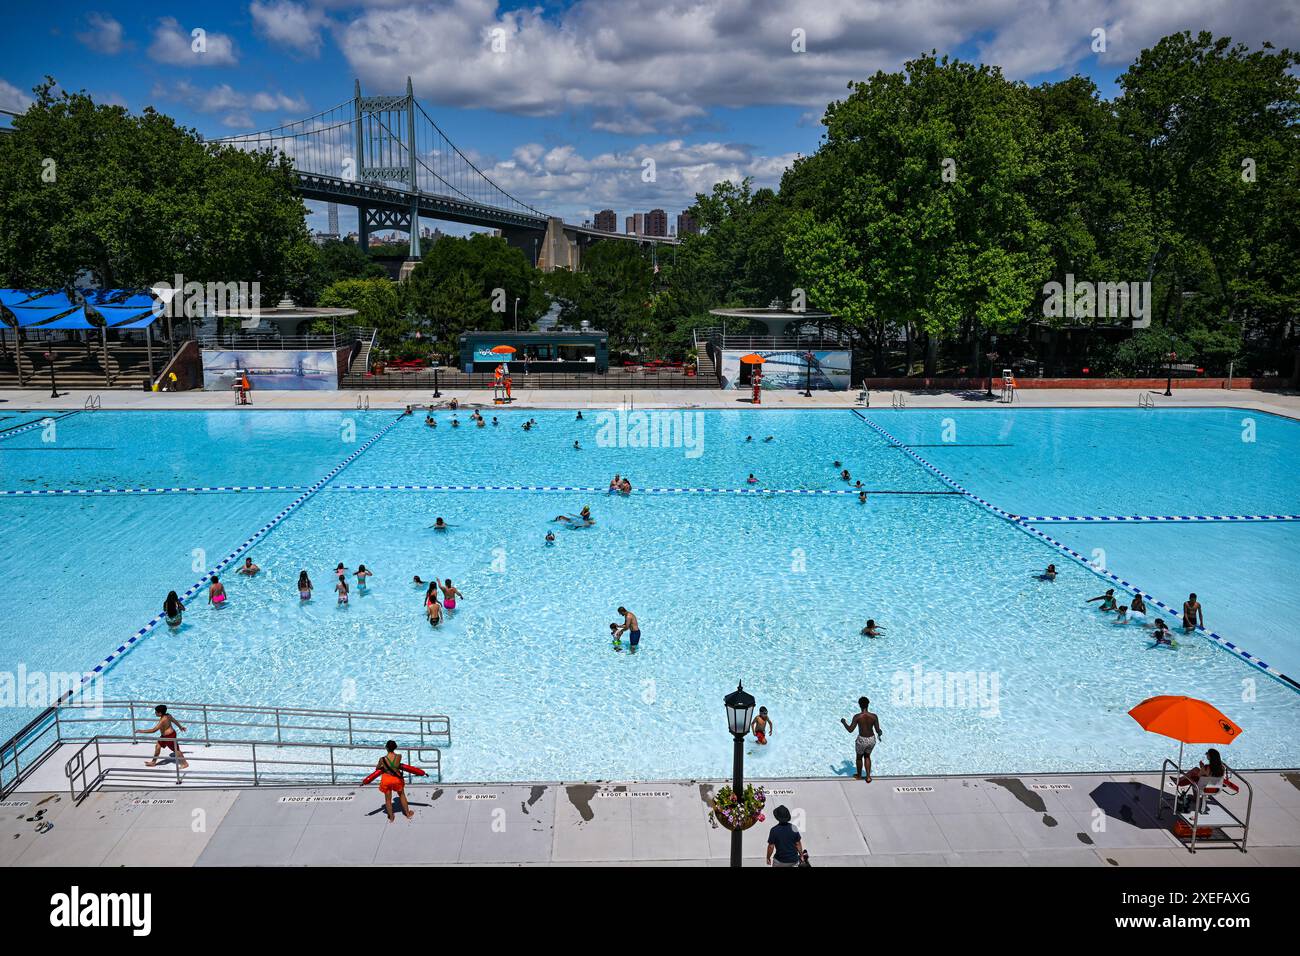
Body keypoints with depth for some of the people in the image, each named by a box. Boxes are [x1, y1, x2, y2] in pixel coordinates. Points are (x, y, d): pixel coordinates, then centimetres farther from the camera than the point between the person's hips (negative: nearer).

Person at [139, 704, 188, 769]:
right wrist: (180, 727, 30)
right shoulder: (168, 715, -4)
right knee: (158, 746, 17)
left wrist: (141, 731, -29)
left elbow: (154, 730, -33)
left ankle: (185, 763, 19)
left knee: (176, 750, 5)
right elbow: (175, 721, 12)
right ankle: (153, 762, 32)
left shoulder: (163, 720, -32)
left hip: (170, 736, -10)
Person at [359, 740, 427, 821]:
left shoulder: (383, 759, -22)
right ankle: (408, 814, 38)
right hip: (397, 779, 2)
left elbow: (377, 768, -2)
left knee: (388, 799, 19)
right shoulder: (399, 756, -19)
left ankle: (391, 818, 35)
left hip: (387, 780, -2)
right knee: (402, 795, 26)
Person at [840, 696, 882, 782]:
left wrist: (844, 722, 2)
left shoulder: (857, 716, -20)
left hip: (862, 740, -3)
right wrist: (880, 733, 18)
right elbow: (878, 730, -6)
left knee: (859, 757, 26)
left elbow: (850, 730, -16)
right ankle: (868, 777, 28)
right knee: (867, 756, 29)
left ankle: (859, 776, 45)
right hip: (872, 740, 3)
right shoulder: (874, 716, -13)